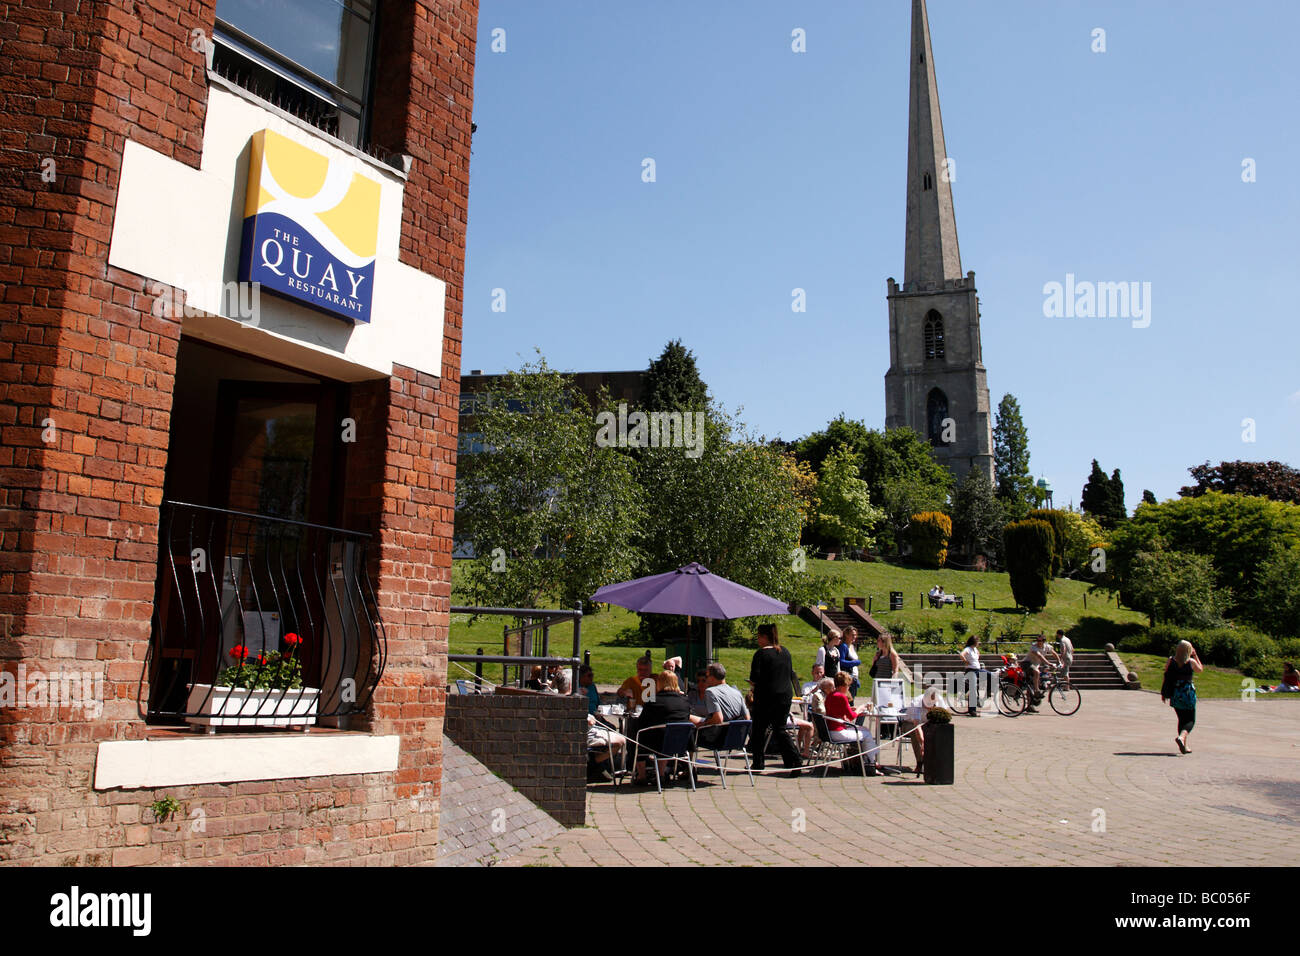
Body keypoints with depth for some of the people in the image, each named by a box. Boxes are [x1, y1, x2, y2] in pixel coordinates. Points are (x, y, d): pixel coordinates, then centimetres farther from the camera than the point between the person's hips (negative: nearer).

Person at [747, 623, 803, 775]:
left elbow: (755, 678, -16)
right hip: (786, 695, 6)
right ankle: (794, 761, -3)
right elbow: (791, 675, 12)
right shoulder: (785, 652, 8)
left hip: (766, 697, -6)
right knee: (780, 729, 11)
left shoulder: (761, 654, -13)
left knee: (759, 730, 10)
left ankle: (758, 763, 16)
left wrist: (753, 682, 5)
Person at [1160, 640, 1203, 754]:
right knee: (1191, 720, 3)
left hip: (1175, 694, 4)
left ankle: (1184, 746, 17)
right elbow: (1200, 669, 14)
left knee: (1181, 719, 16)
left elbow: (1166, 677, 1)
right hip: (1188, 693, -4)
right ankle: (1181, 737, -24)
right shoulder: (1191, 662, -8)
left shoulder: (1170, 661, -1)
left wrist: (1163, 693, 9)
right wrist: (1195, 655, 18)